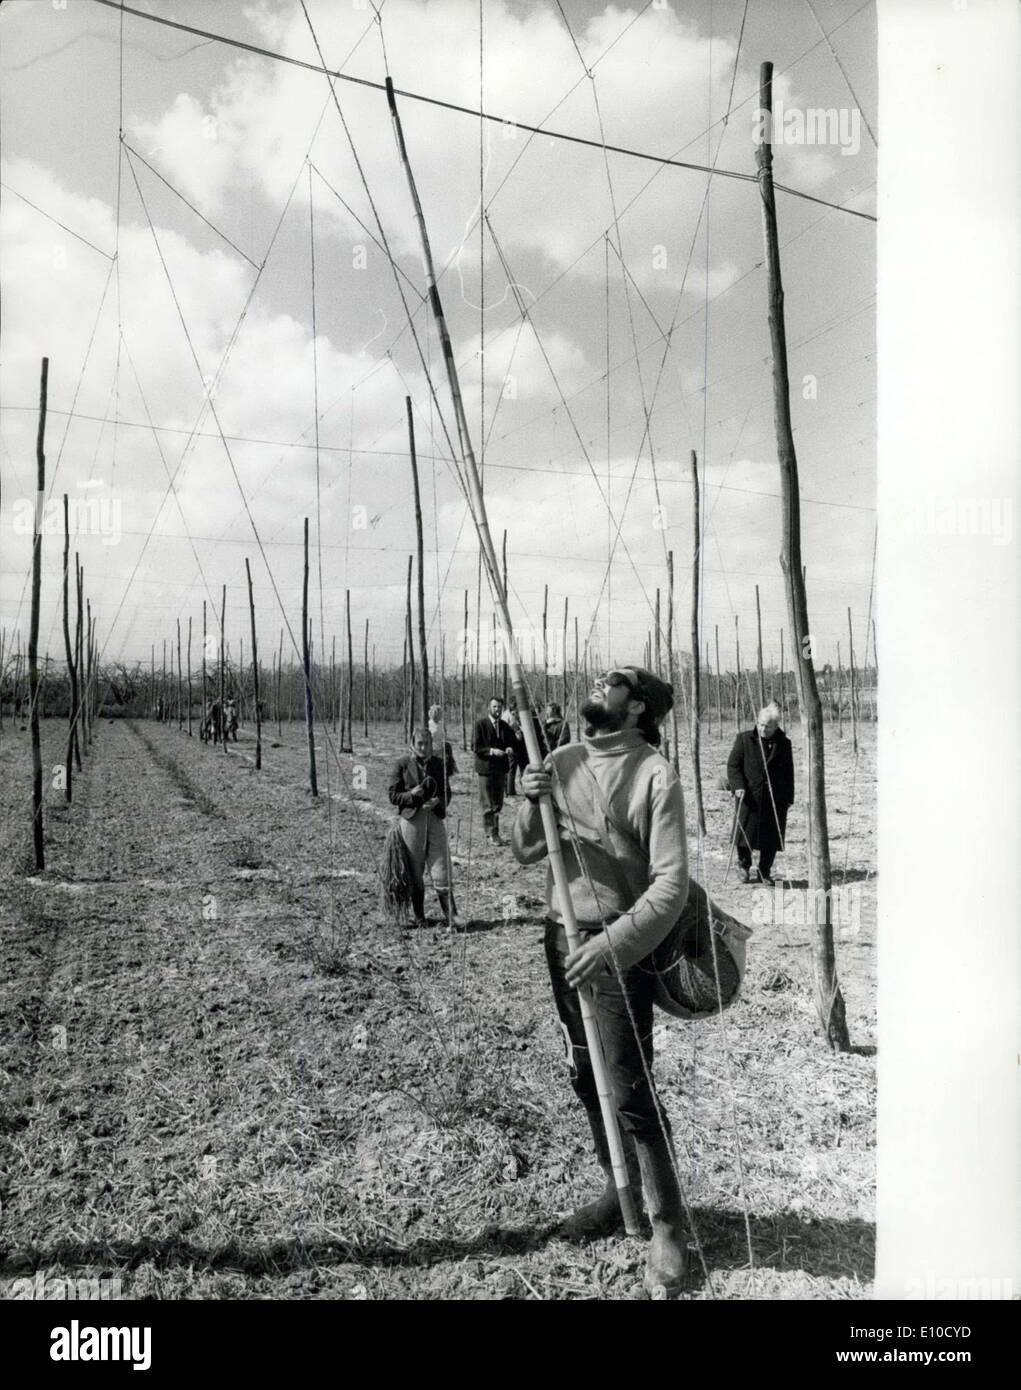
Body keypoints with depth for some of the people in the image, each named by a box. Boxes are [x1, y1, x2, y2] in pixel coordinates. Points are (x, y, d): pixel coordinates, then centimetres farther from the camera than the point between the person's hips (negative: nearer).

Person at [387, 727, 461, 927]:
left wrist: (438, 802, -11)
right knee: (415, 873, 7)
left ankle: (451, 915, 2)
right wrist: (411, 794, -18)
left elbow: (447, 792, 11)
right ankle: (419, 917, 19)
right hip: (410, 819, -1)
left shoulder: (438, 763, 7)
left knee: (441, 870, -3)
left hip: (435, 819, 2)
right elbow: (392, 795, -1)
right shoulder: (401, 764, -1)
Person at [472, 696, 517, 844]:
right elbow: (475, 747, -9)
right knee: (488, 804, -3)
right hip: (486, 768, -6)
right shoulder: (480, 724, -6)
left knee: (498, 804, 11)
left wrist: (510, 749, -4)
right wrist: (491, 751, -22)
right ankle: (492, 833, 5)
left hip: (501, 769, 6)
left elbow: (511, 743, 19)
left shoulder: (505, 725, 10)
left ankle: (487, 828, 25)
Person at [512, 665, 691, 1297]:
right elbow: (526, 852, 7)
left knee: (630, 1090, -4)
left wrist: (612, 943, -27)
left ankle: (669, 1226, 16)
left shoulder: (655, 775, -14)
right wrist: (532, 804, -13)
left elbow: (671, 885, -18)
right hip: (564, 941, 6)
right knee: (587, 1079, 18)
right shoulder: (562, 761, 3)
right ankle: (619, 1191, 39)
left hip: (621, 948, -6)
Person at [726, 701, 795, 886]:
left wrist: (789, 798, 8)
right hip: (750, 797, -1)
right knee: (745, 834, -1)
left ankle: (764, 873, 19)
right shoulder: (744, 738, 1)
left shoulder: (783, 743, 7)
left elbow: (789, 772, 12)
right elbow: (733, 764, 1)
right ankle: (744, 866, 22)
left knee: (771, 839, 4)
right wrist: (738, 786, -13)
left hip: (776, 800, 2)